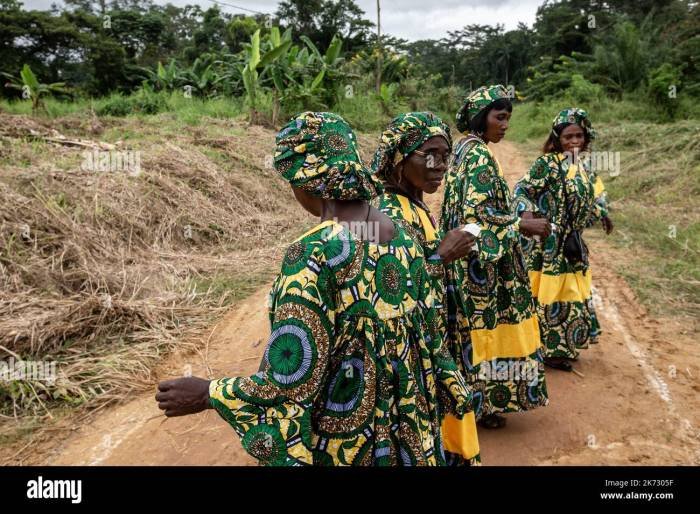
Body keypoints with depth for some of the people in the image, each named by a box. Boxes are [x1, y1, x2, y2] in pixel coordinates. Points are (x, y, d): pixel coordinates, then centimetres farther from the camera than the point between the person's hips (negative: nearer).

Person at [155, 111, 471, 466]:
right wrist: (451, 386, 20)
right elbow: (424, 328, 4)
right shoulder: (399, 236, -6)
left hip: (340, 445, -6)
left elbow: (290, 386, -25)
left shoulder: (312, 255, -28)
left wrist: (208, 394, -11)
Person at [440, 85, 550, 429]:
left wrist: (515, 221, 17)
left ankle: (478, 399, 29)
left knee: (474, 329, 16)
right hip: (483, 261, -10)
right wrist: (522, 225, -16)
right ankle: (482, 404, 16)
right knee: (486, 327, 2)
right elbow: (477, 214, -23)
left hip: (468, 257, 10)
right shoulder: (479, 155, -17)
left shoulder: (465, 149, 12)